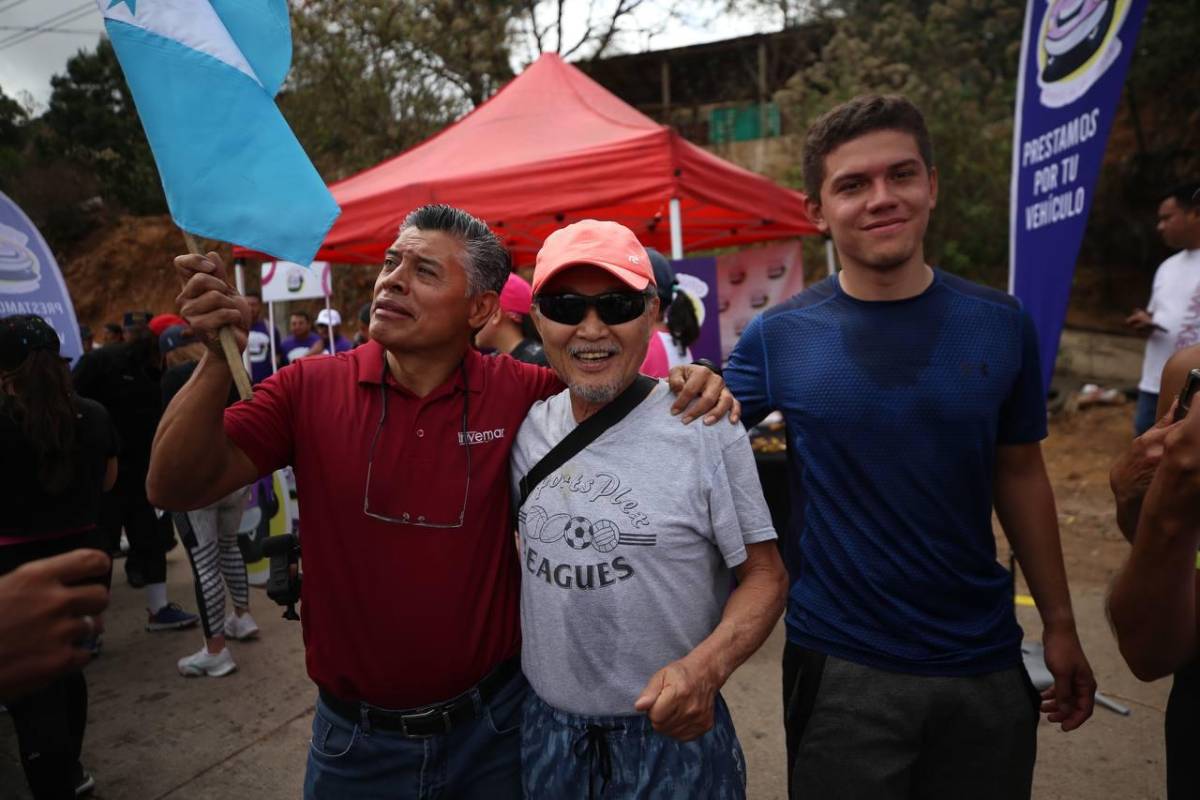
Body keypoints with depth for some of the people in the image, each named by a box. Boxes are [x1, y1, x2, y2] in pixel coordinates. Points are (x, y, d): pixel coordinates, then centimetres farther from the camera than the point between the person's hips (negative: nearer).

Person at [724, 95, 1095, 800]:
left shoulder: (1000, 325, -3)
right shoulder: (779, 336, -9)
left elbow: (1020, 474, 6)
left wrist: (1060, 623, 8)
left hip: (988, 662, 3)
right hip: (840, 668, -2)